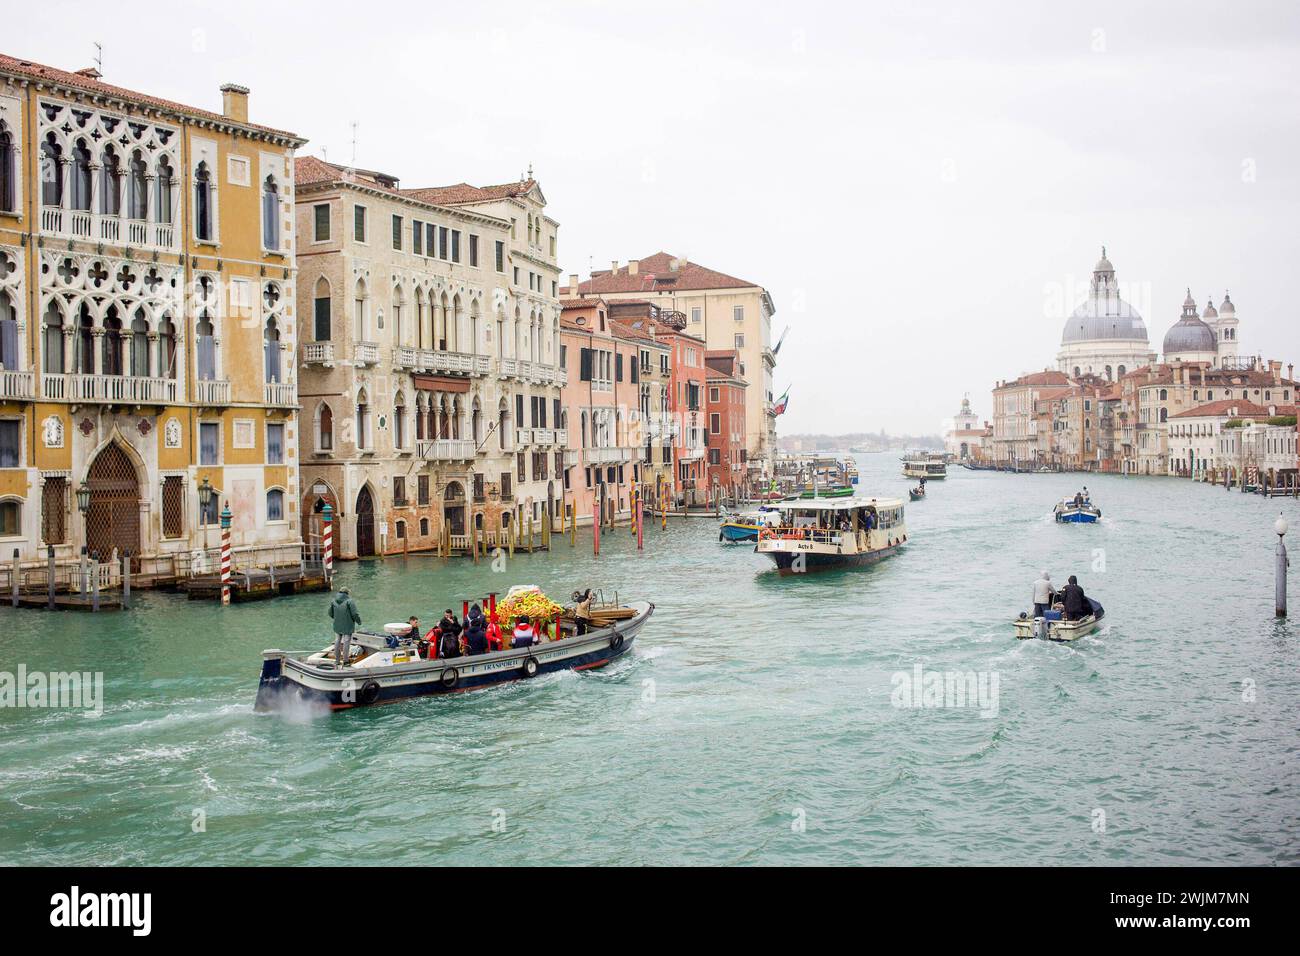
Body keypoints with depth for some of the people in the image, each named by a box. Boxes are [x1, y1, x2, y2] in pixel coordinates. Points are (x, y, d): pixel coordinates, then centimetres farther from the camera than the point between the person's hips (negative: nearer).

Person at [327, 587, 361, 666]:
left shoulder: (333, 601, 1)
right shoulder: (350, 601, -14)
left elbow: (331, 614, 7)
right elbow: (355, 613, -16)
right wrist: (359, 621, 3)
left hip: (337, 626, 5)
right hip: (347, 626, -5)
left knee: (337, 642, 14)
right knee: (346, 642, 4)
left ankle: (337, 661, 20)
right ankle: (345, 661, 8)